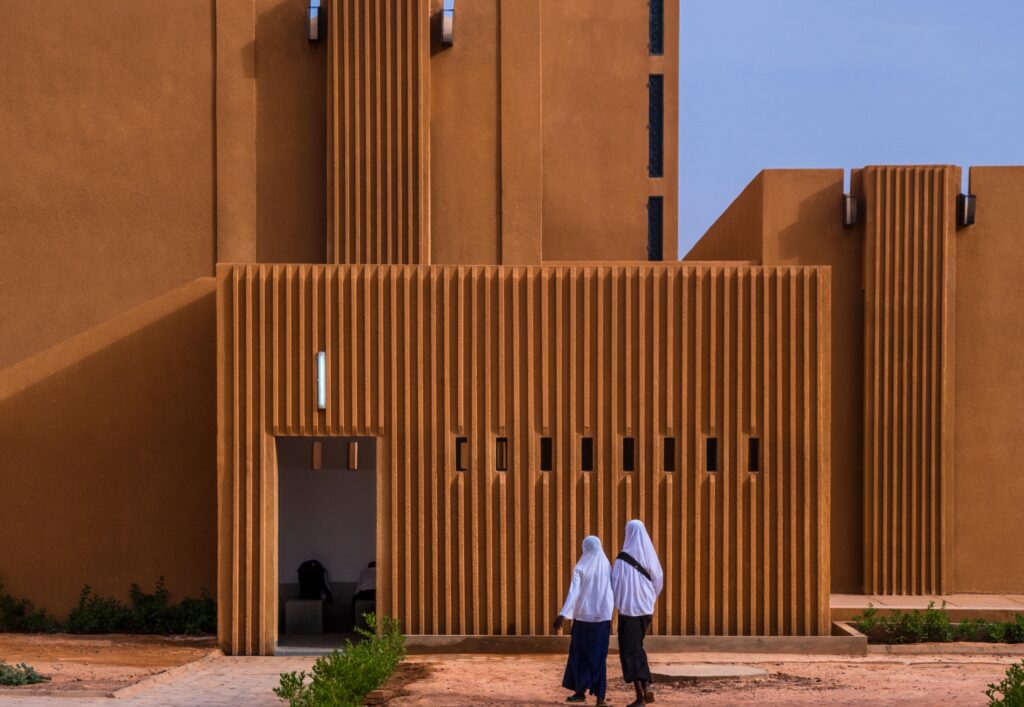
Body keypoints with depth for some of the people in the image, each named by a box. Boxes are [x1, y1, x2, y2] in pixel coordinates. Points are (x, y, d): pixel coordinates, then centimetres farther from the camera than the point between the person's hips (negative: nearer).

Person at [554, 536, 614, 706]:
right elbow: (612, 593, 6)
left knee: (579, 654, 14)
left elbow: (573, 593, -17)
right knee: (599, 656, 6)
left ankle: (580, 691, 19)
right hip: (603, 617, 2)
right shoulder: (607, 567, 4)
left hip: (583, 617, -2)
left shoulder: (580, 568, -6)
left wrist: (563, 615, -22)